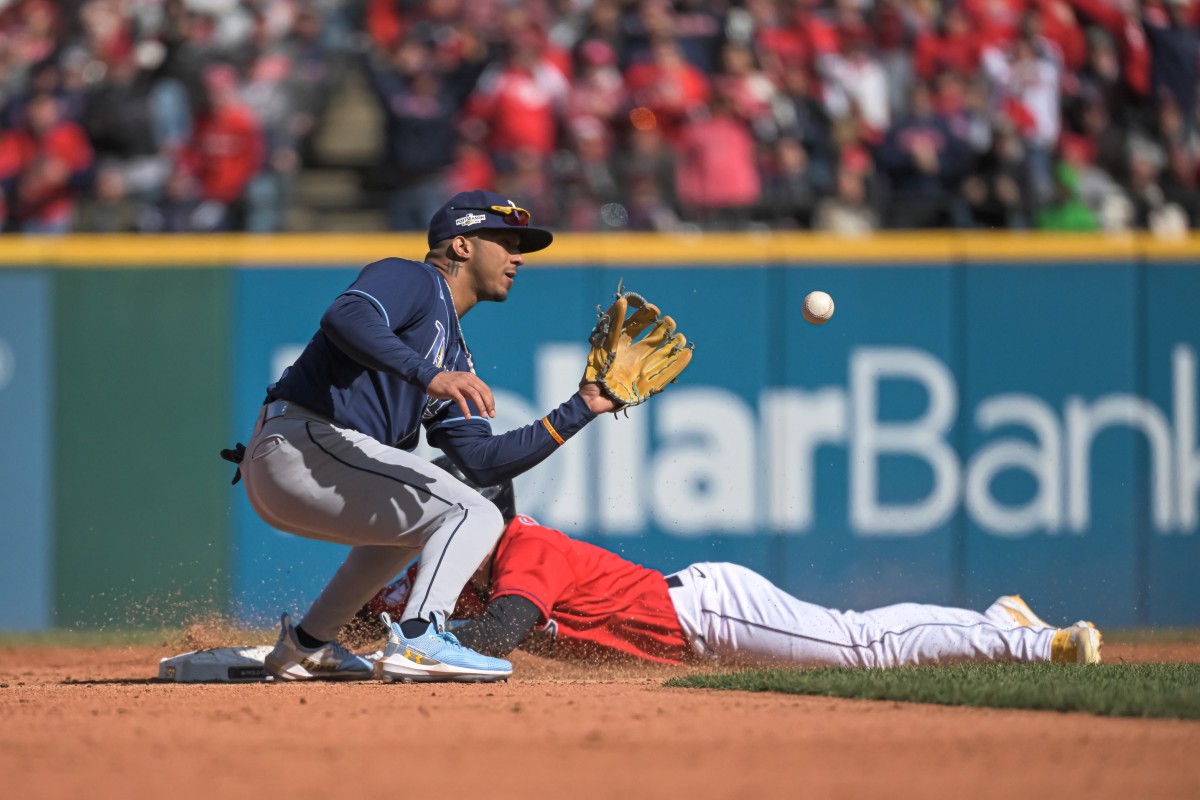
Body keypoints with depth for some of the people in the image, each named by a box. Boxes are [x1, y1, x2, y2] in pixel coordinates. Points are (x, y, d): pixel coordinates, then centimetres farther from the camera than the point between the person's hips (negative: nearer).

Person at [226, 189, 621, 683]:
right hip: (303, 441, -10)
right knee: (474, 516, -11)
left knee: (416, 516, 35)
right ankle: (419, 639, -30)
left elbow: (481, 461, 18)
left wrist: (580, 410, 18)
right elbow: (346, 316, -21)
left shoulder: (453, 356, 27)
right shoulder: (413, 281, 1)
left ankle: (307, 645, 29)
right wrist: (428, 376, -31)